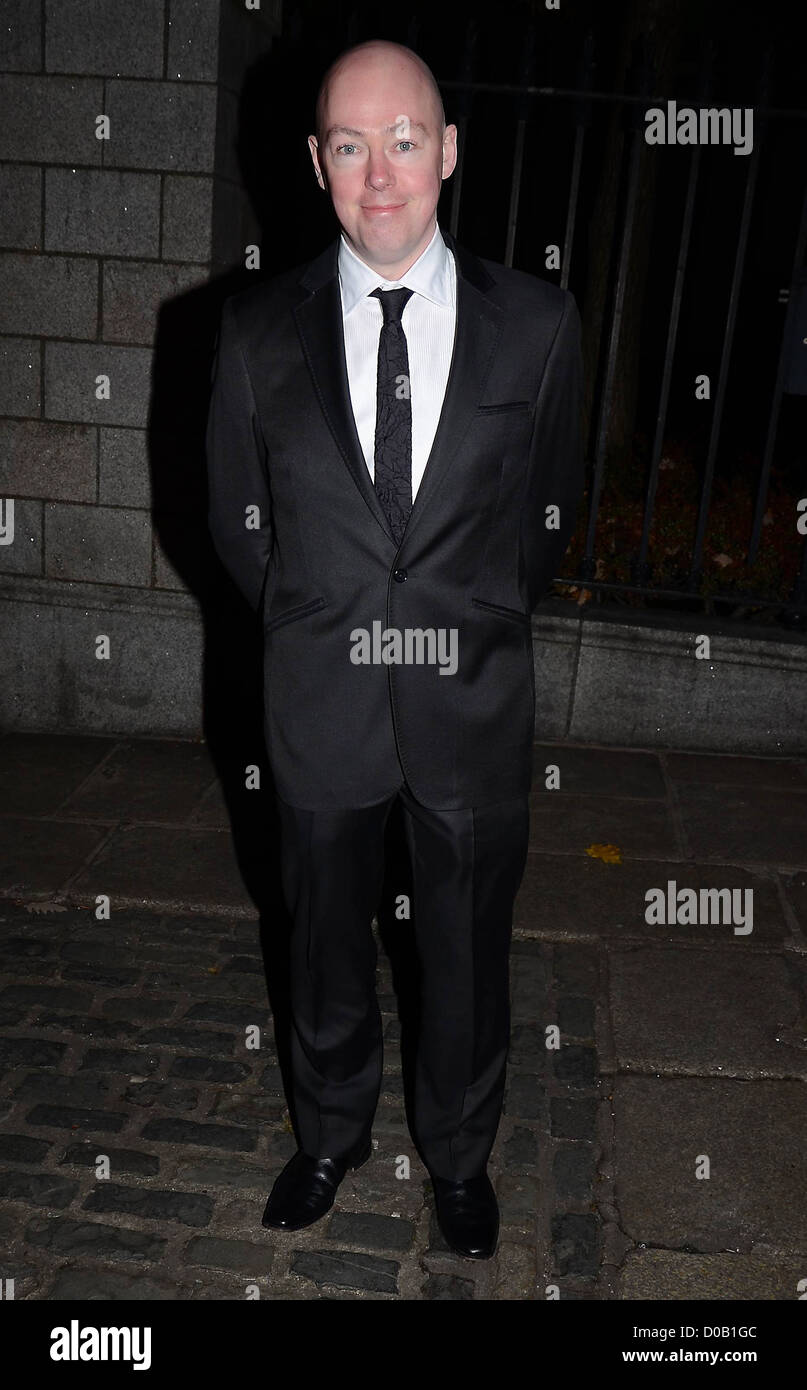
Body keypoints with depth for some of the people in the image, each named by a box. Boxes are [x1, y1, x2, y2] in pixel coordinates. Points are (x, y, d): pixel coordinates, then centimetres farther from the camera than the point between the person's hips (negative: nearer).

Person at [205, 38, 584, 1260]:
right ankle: (333, 1134, 47)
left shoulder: (537, 325, -6)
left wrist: (478, 623, 8)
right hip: (319, 702, 1)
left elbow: (551, 506, 7)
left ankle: (459, 1152, 43)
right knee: (328, 944, 19)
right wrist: (319, 633, 6)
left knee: (468, 954, 16)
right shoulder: (259, 332, -5)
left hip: (475, 705, 0)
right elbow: (238, 518, 6)